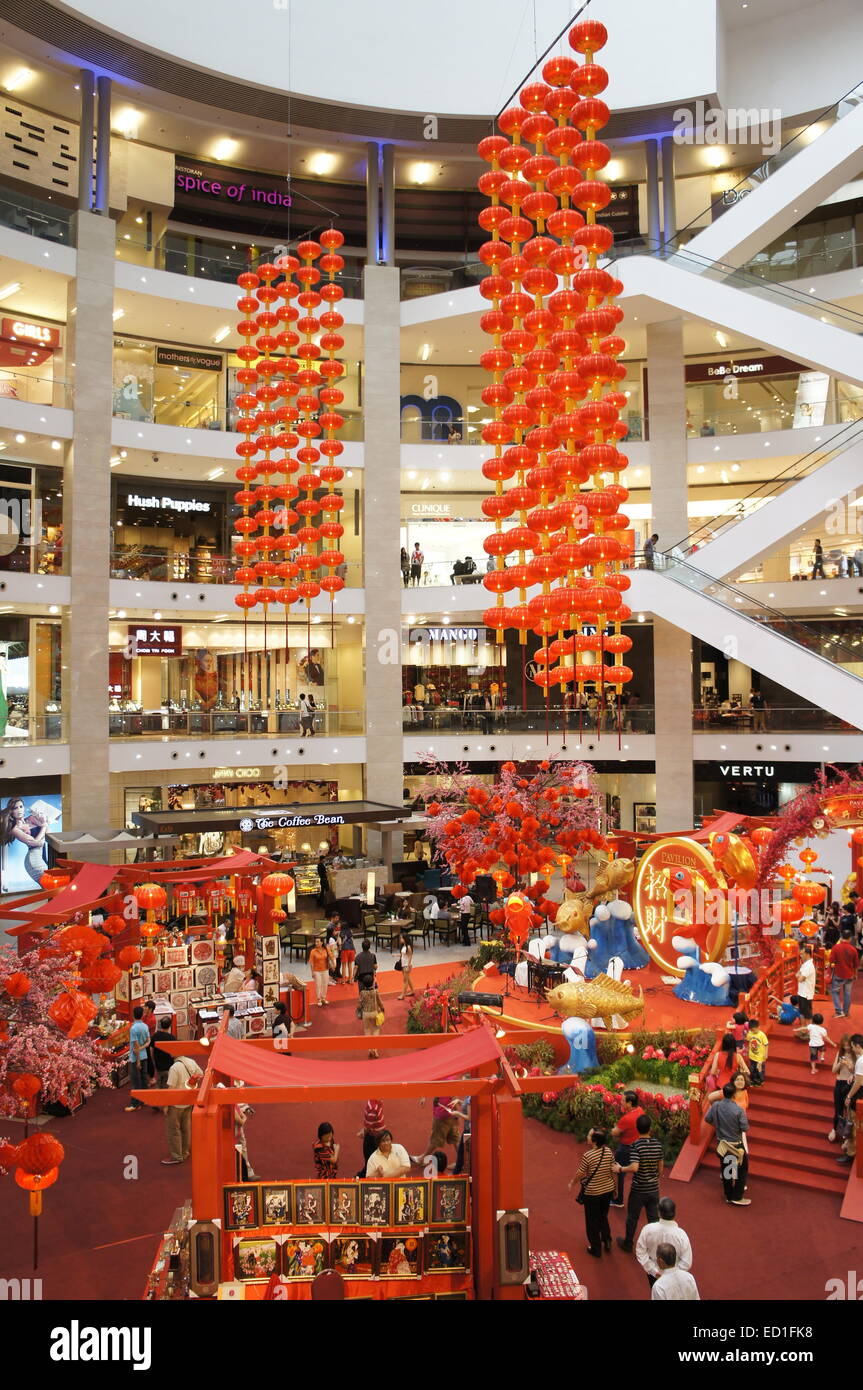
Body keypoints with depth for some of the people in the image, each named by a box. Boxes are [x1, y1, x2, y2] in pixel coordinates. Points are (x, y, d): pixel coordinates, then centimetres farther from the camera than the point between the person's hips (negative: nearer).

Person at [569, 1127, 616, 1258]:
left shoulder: (588, 1156, -26)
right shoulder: (609, 1152, -11)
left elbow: (580, 1174, -15)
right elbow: (612, 1169, 0)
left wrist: (572, 1183, 6)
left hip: (592, 1192, -5)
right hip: (608, 1189, 5)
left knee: (592, 1220, 14)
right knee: (603, 1216, 27)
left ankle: (596, 1249, 25)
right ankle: (607, 1240, 27)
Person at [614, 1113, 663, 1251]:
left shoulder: (635, 1146, -22)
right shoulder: (657, 1144, -8)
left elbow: (634, 1167, -33)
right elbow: (660, 1168, 3)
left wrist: (620, 1169, -17)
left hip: (638, 1190, -3)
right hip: (654, 1188, 3)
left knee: (632, 1217, 16)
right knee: (654, 1218, 18)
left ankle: (627, 1243, 32)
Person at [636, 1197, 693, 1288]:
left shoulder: (648, 1229, -26)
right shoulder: (681, 1234, -30)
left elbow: (640, 1252, -15)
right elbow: (687, 1263, -21)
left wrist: (653, 1270, -10)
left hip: (653, 1273, 1)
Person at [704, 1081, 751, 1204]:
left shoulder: (716, 1105, -12)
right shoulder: (739, 1110, -25)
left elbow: (707, 1119, 0)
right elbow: (745, 1128, -19)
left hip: (722, 1143, 5)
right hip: (736, 1144, -5)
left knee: (725, 1169, 18)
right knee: (742, 1169, 14)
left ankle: (729, 1196, 30)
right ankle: (737, 1198, 17)